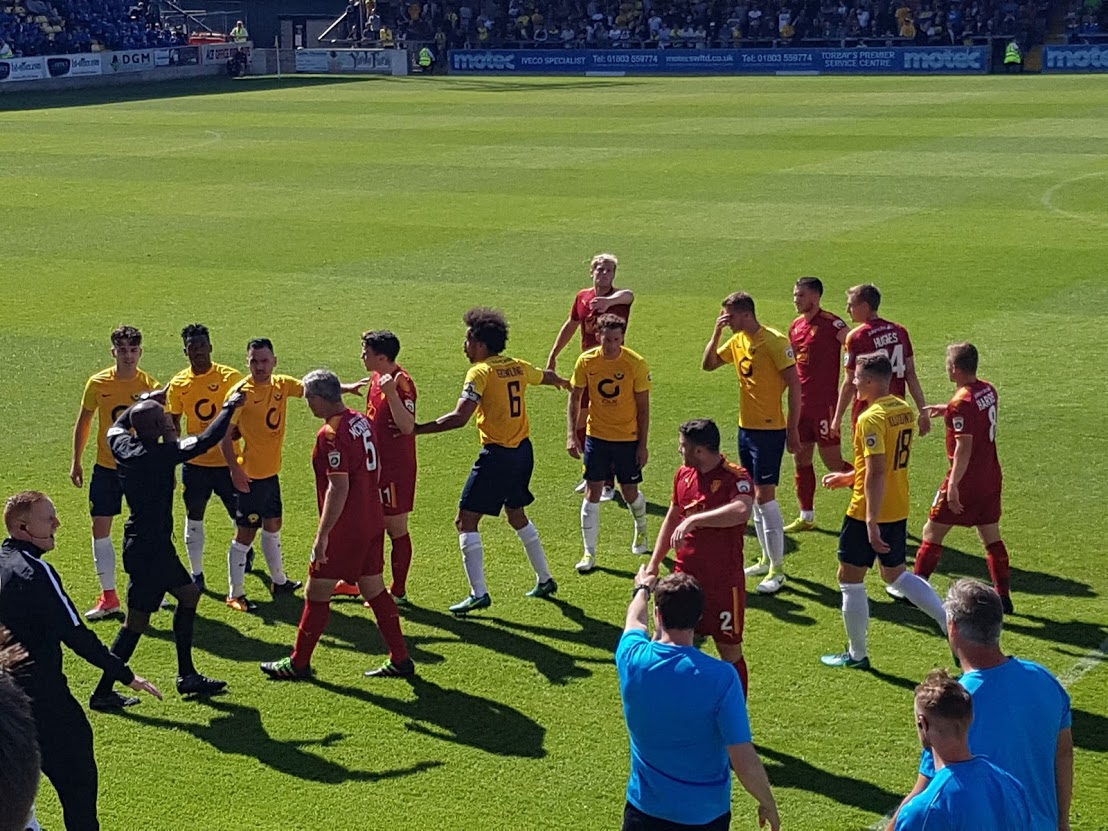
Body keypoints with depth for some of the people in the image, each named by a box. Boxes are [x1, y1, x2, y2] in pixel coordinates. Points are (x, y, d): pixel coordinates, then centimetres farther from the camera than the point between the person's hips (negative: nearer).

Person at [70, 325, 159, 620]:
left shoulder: (150, 386, -9)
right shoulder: (97, 383, -5)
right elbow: (84, 423, 7)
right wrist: (76, 462, 8)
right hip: (106, 467, 2)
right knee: (100, 528, 1)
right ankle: (109, 597, 12)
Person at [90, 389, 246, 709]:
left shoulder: (123, 446, 0)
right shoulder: (162, 454, -21)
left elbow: (118, 425, 24)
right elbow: (206, 440, -22)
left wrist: (145, 401, 35)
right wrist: (229, 407, -8)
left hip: (152, 544, 10)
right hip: (149, 550, -10)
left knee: (189, 593, 20)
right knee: (137, 620, -2)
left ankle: (187, 676, 27)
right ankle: (103, 692, 5)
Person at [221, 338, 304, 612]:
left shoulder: (282, 385, 0)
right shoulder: (241, 392, -17)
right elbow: (224, 433, -16)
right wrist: (235, 469, -22)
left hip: (271, 471, 8)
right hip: (250, 475, -8)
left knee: (273, 526, 22)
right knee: (246, 533, -2)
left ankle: (279, 581, 39)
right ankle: (235, 594, 7)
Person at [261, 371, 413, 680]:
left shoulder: (331, 434, -19)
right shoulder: (362, 421, 9)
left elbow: (338, 487, -23)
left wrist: (322, 536, -21)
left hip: (345, 529, -9)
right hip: (372, 524, 9)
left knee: (316, 593, 3)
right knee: (374, 590, 14)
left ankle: (299, 663, 13)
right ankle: (400, 660, 16)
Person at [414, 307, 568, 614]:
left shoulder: (481, 372, -14)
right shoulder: (518, 367, 8)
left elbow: (459, 417, -25)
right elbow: (547, 376, 30)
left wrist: (416, 429, -23)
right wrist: (563, 383, 54)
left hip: (497, 455, -8)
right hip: (523, 451, 8)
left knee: (466, 520, -2)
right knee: (517, 515, 26)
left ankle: (479, 593, -7)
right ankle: (545, 580, 33)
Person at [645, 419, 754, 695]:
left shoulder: (736, 477, -17)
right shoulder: (684, 474, 6)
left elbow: (742, 510, -39)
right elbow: (672, 518, 19)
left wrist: (694, 520, -42)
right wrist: (654, 563, 17)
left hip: (724, 583, -7)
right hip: (686, 578, 7)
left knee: (730, 651, 5)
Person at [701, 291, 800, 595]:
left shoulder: (774, 341, -15)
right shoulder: (737, 341, 9)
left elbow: (795, 385, -15)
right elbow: (708, 364, 14)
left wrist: (792, 430, -16)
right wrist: (716, 333, -1)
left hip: (770, 430, -8)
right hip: (746, 427, 8)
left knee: (764, 496, -9)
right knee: (755, 495, 14)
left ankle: (777, 570, -2)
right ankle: (767, 560, 25)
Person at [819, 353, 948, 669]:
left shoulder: (871, 419, -21)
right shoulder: (905, 410, 6)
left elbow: (876, 473, -26)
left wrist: (871, 523, -27)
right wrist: (848, 477, 22)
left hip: (867, 514, -8)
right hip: (899, 510, 8)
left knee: (850, 579, 7)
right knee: (896, 574, 23)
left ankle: (857, 654, 16)